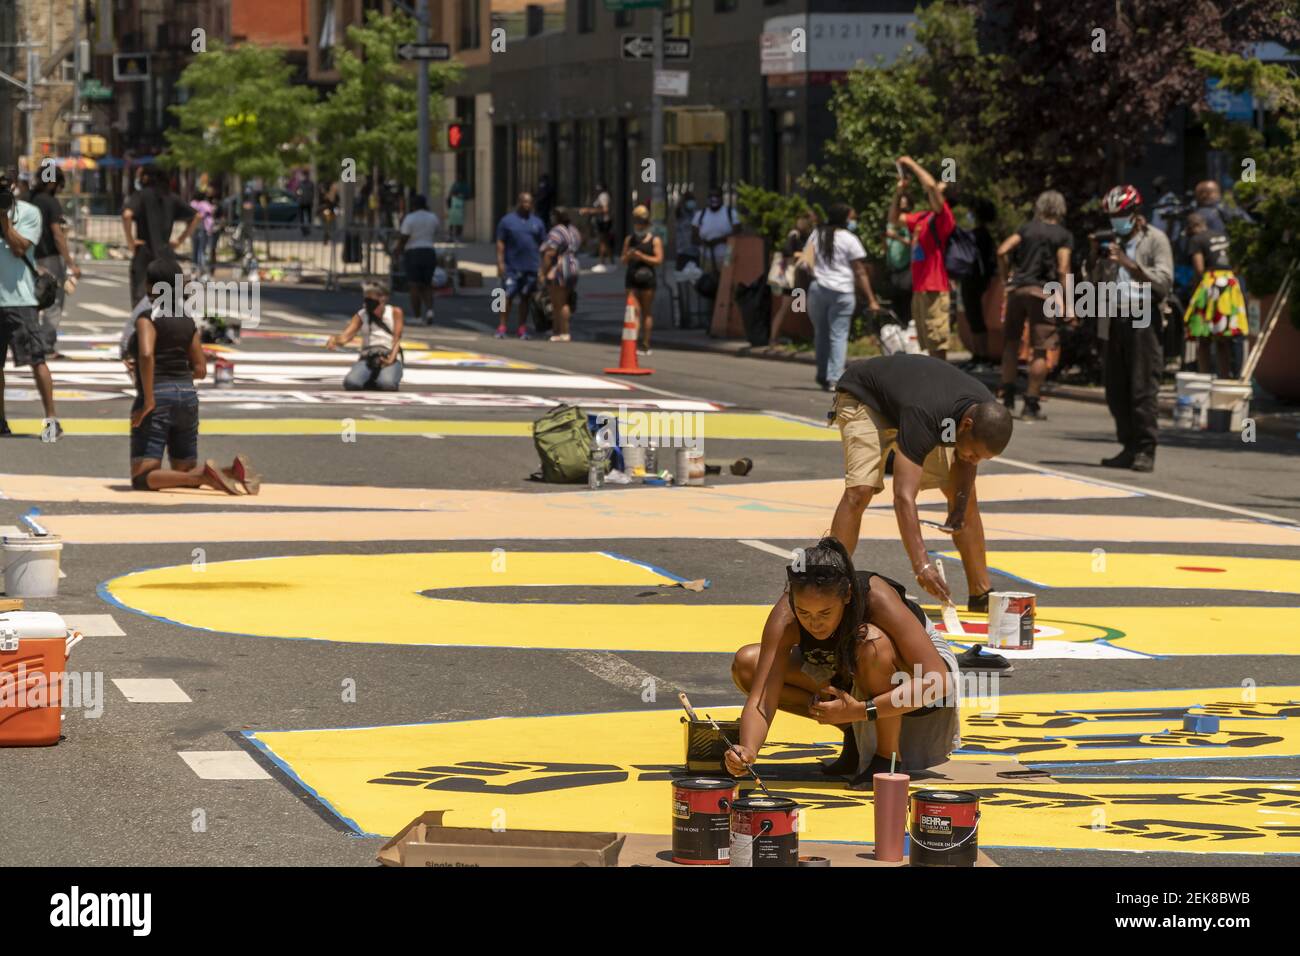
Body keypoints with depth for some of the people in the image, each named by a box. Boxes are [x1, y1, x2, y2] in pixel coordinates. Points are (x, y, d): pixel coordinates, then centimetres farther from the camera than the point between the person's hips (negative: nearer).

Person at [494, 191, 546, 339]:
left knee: (525, 298, 7)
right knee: (508, 297, -6)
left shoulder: (537, 223, 10)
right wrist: (500, 262, -9)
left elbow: (542, 246, 12)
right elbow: (500, 243, -1)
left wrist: (543, 266, 5)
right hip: (512, 266, -3)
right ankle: (502, 328, -4)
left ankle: (522, 329, 12)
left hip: (531, 267, 3)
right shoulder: (507, 220, 2)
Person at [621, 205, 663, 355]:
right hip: (632, 279, 2)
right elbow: (624, 260, 16)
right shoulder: (629, 240, 14)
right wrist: (628, 256, -7)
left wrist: (641, 256, -15)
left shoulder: (655, 240, 3)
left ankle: (645, 345, 4)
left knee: (647, 312, 2)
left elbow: (658, 260, -7)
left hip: (648, 280, -2)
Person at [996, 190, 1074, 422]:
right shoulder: (1063, 235, 2)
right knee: (1040, 350, 0)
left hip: (1017, 288, 3)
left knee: (1011, 342, 16)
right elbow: (1063, 270, -7)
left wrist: (1005, 278, 12)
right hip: (1043, 292, -3)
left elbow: (1002, 251, 0)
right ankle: (1031, 404, -2)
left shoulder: (1027, 228, 10)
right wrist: (1068, 304, -5)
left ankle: (1008, 396, 16)